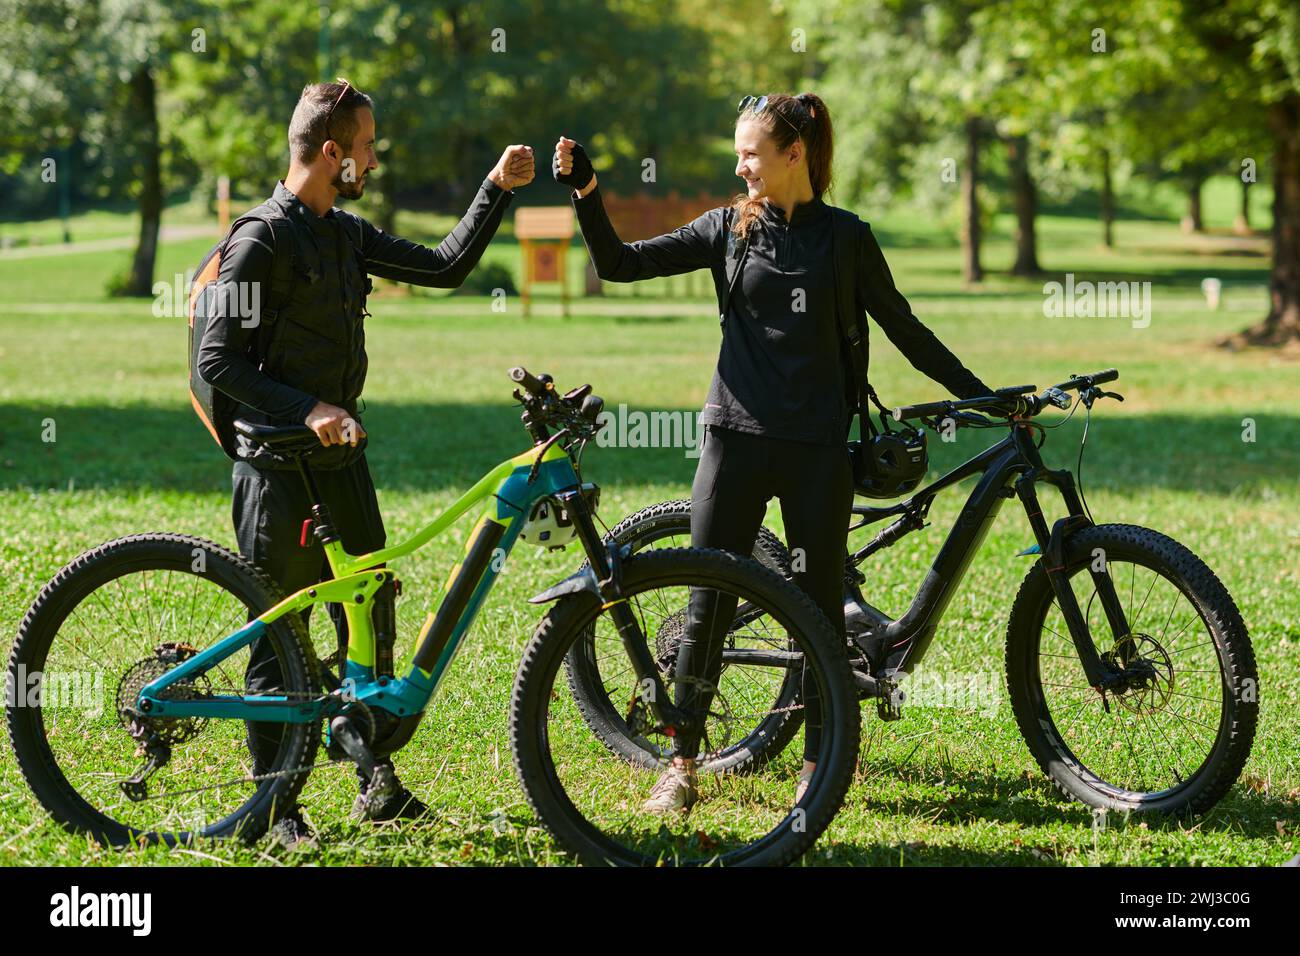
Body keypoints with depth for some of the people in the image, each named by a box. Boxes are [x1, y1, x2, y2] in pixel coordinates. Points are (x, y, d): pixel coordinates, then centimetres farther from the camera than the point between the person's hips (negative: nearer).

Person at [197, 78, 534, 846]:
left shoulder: (347, 233, 10)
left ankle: (379, 783, 22)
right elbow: (218, 359, -18)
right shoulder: (262, 240, -15)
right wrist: (307, 410, -26)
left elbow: (444, 268, 14)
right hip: (279, 462, -8)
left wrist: (498, 189, 9)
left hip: (341, 453, 8)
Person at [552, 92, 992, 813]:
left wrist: (982, 396, 8)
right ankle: (681, 764, 7)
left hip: (817, 447, -1)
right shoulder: (730, 228, 6)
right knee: (707, 604, -2)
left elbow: (904, 329, 10)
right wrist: (585, 193, -9)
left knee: (819, 609, 4)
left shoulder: (846, 239, 3)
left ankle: (817, 764, 17)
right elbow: (619, 264, 4)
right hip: (737, 436, 1)